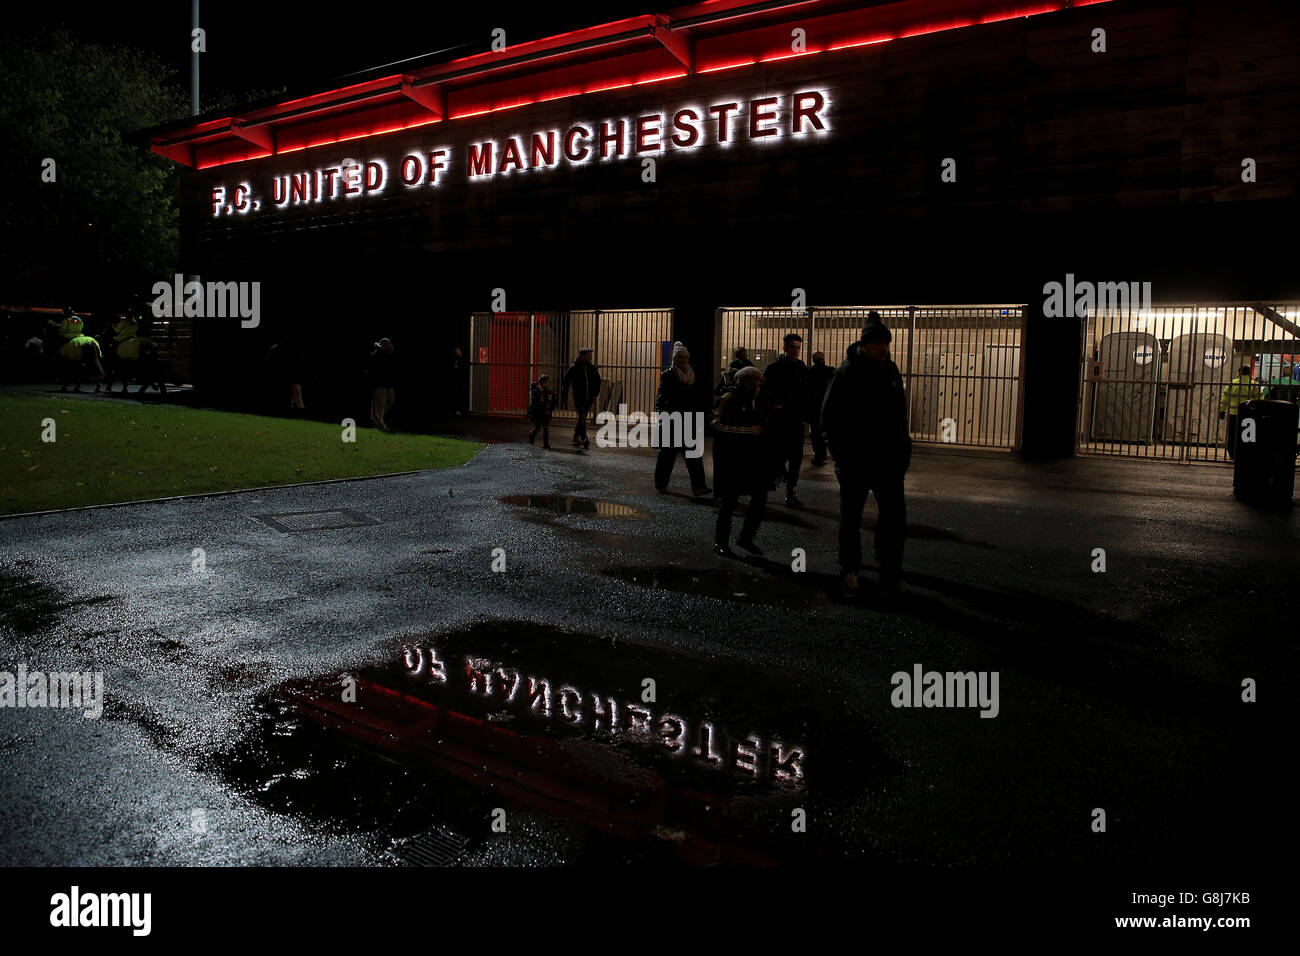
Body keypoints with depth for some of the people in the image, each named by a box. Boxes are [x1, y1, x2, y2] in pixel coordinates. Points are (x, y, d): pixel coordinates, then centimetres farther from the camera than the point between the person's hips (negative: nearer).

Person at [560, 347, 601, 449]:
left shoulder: (592, 368, 5)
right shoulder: (573, 368, -8)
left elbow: (598, 381, 19)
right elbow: (565, 382, -3)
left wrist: (596, 393, 10)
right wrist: (565, 398, -4)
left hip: (589, 398, 5)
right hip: (578, 398, -5)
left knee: (582, 418, 14)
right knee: (582, 418, -16)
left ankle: (576, 437, 30)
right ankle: (584, 439, -22)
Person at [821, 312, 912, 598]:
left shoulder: (891, 371, 7)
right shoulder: (846, 374, -9)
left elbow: (900, 413, 15)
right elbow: (829, 419, -8)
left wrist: (903, 447, 7)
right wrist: (841, 454, -13)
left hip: (888, 459, 5)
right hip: (855, 461, -4)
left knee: (895, 514, 3)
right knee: (851, 518, 7)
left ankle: (889, 569, 19)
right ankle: (849, 572, 19)